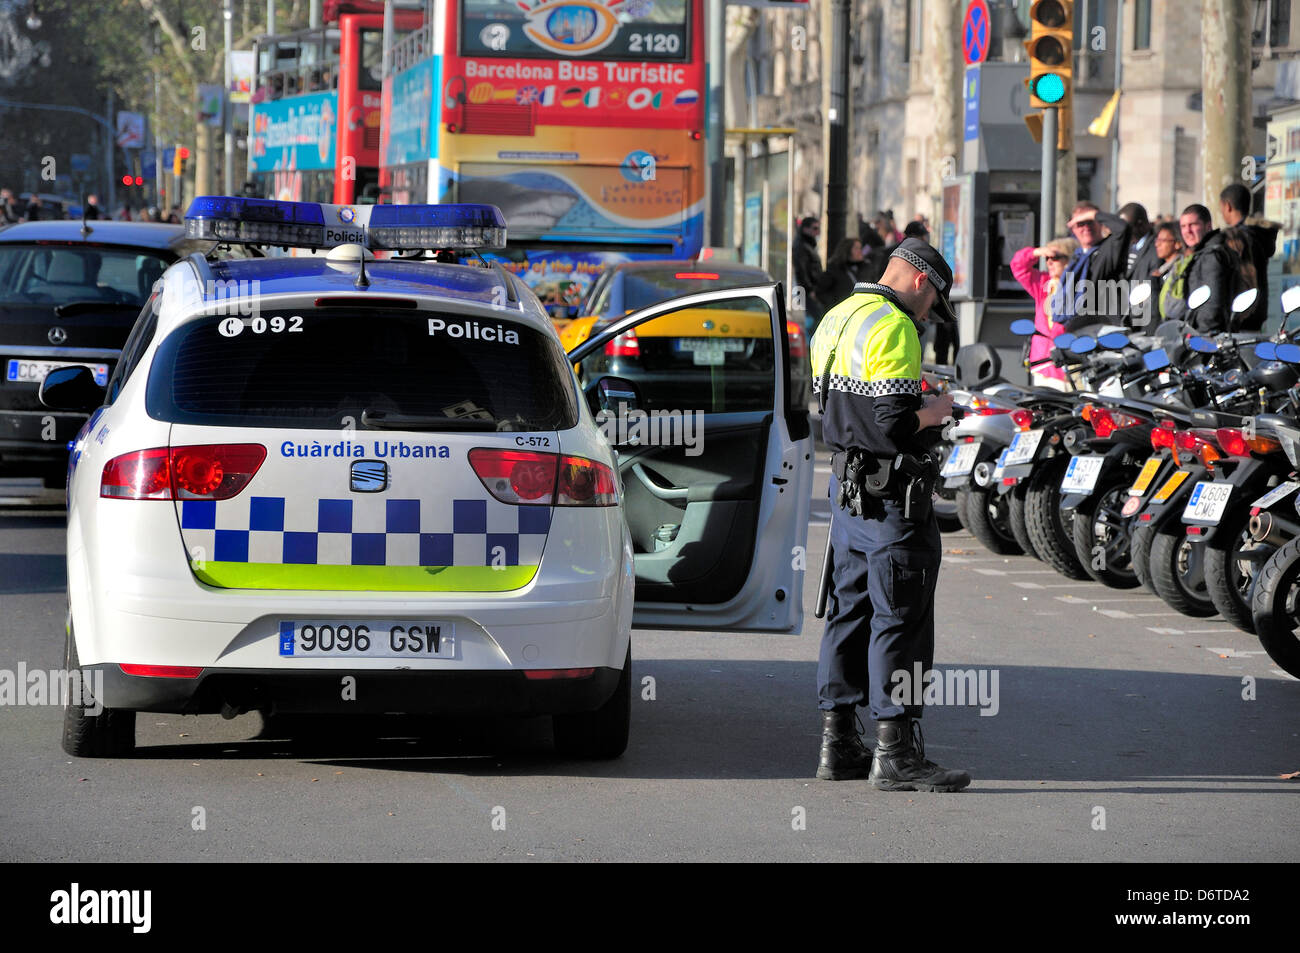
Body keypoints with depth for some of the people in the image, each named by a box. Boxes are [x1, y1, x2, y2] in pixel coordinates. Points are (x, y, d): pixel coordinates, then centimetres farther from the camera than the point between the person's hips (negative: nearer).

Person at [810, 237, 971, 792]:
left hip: (844, 488, 9)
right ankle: (895, 754, -7)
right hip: (890, 497, -9)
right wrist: (934, 412, -4)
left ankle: (837, 745, 16)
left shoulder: (835, 320, 14)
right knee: (899, 620, -6)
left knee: (849, 610, 13)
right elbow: (896, 424, -23)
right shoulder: (894, 329, -16)